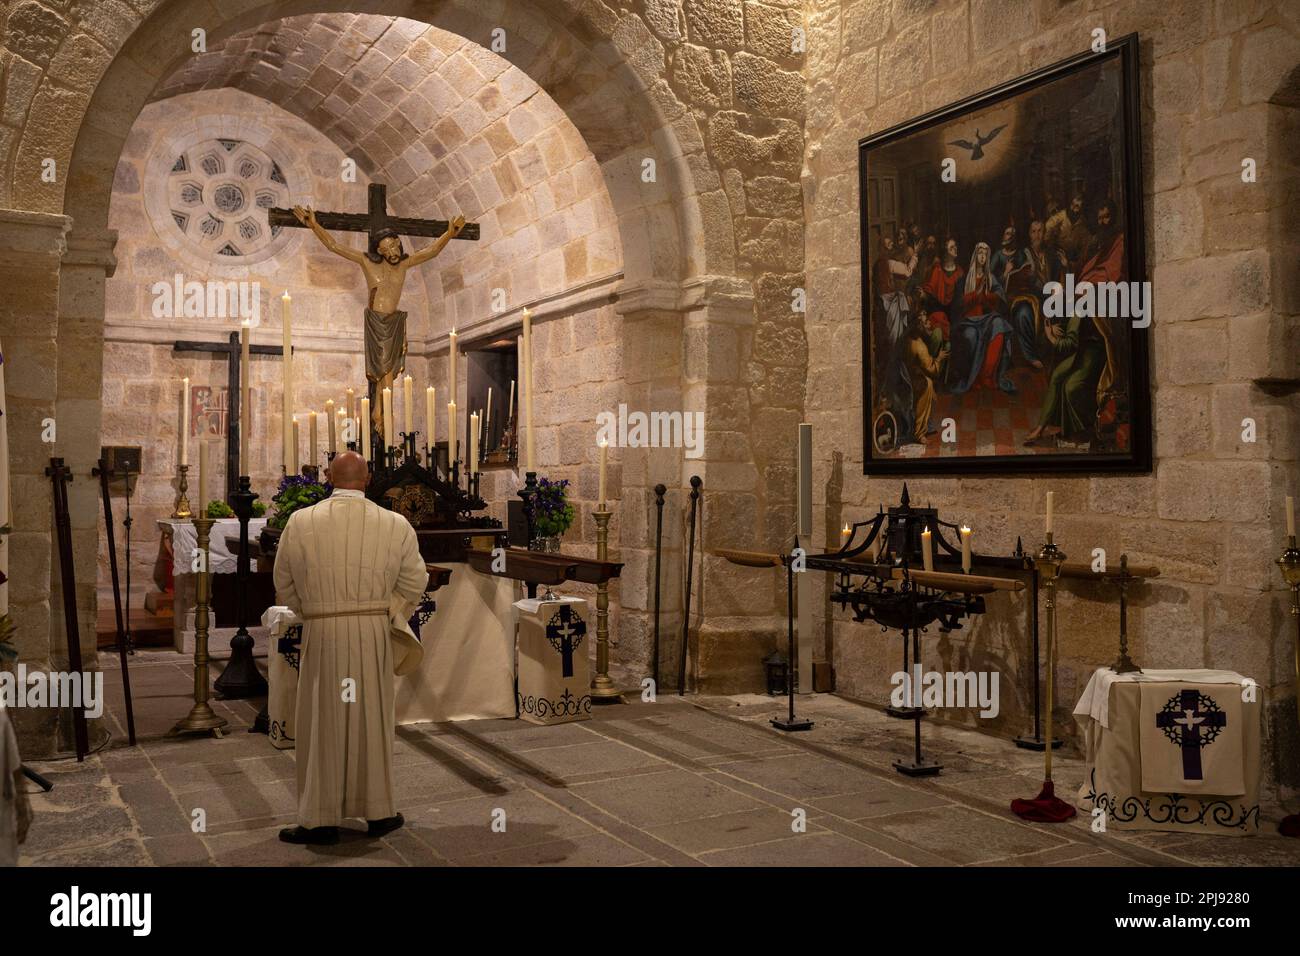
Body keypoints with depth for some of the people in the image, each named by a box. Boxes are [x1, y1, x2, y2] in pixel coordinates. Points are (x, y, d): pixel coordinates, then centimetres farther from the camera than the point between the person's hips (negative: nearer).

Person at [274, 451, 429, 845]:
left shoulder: (300, 522, -4)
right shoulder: (396, 525, -3)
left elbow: (285, 584, 5)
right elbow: (414, 582, 1)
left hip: (321, 635, -1)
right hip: (376, 635, 1)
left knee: (322, 724, 8)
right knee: (372, 720, 12)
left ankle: (320, 819, 14)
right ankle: (378, 812, 21)